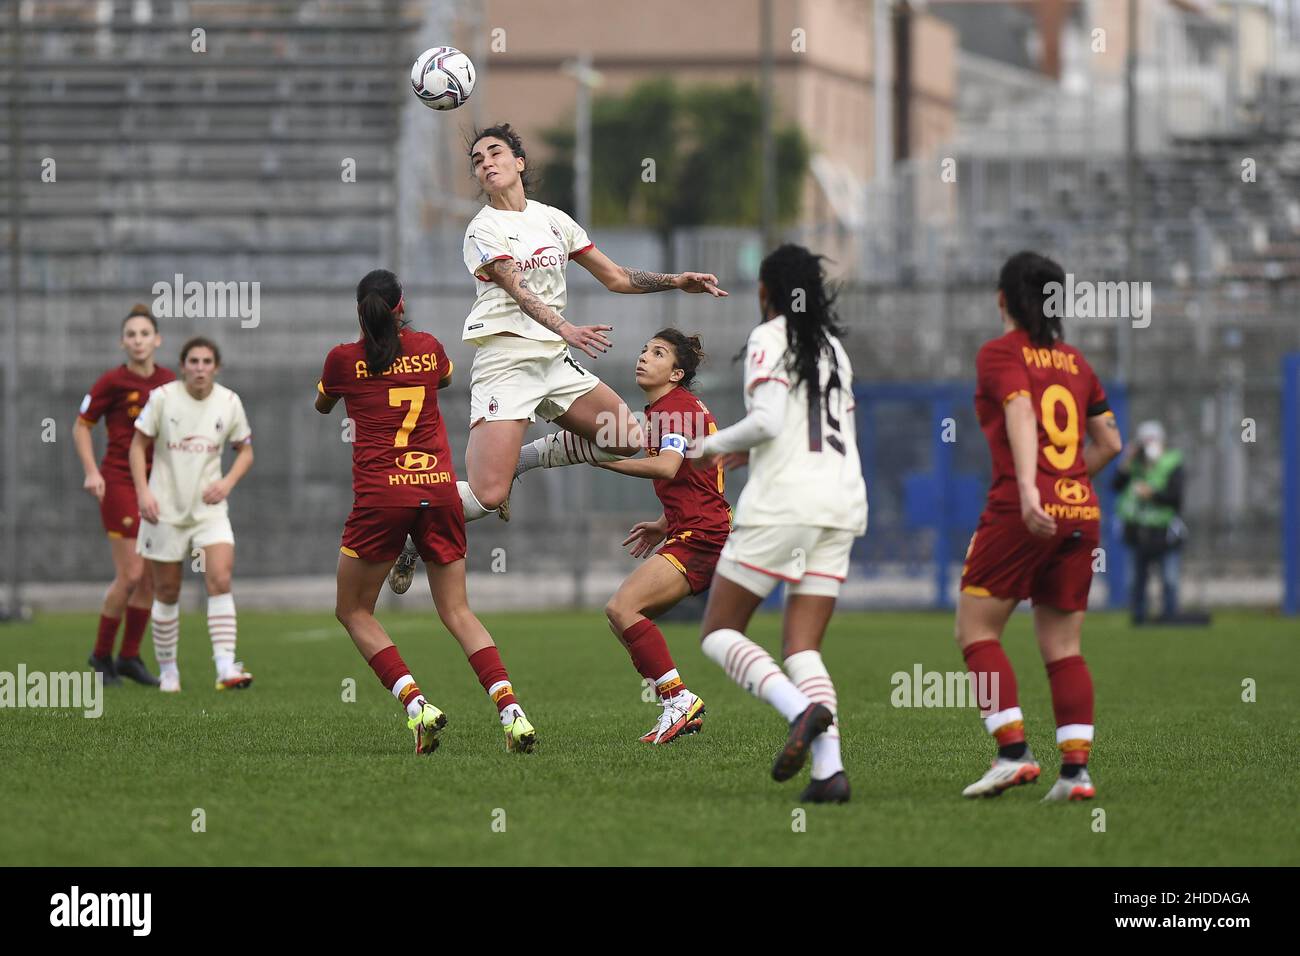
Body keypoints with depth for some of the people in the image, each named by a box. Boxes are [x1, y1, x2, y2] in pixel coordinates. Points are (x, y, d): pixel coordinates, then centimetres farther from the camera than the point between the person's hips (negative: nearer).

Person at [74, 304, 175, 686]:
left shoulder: (168, 381, 6)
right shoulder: (112, 382, -9)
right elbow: (82, 426, -1)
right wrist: (92, 472, -11)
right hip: (120, 482, -6)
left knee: (152, 577, 6)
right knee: (130, 575, -9)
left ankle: (130, 657, 18)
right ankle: (101, 655, 8)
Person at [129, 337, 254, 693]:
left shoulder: (229, 402, 0)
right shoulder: (162, 397, -7)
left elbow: (245, 450, 10)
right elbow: (138, 445, -2)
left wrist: (227, 482, -8)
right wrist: (143, 491, -14)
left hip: (209, 507, 1)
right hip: (166, 510, -1)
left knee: (221, 580, -16)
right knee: (167, 593, 5)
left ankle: (226, 668, -21)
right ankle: (167, 670, 20)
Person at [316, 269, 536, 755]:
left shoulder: (344, 359, 1)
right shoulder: (428, 348, 9)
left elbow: (322, 405, 24)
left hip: (381, 494, -3)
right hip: (440, 490, 3)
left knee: (353, 610, 12)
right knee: (457, 610, 9)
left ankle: (416, 705, -7)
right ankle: (511, 710, -11)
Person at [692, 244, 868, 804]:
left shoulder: (769, 339, -3)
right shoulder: (833, 348, 19)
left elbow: (767, 421, -16)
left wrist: (715, 444, 1)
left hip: (782, 505, -7)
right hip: (842, 505, 7)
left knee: (719, 633, 2)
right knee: (800, 647, 5)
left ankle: (800, 709, -24)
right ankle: (829, 767, -15)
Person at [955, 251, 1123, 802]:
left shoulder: (1000, 354, -1)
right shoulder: (1076, 363, 16)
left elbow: (1022, 415, -18)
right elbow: (1109, 443, 17)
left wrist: (1029, 489, -30)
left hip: (1022, 512, -6)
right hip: (1082, 513, 6)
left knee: (975, 631, 4)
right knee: (1063, 647, 9)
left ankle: (1014, 752, -8)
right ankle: (1076, 768, -1)